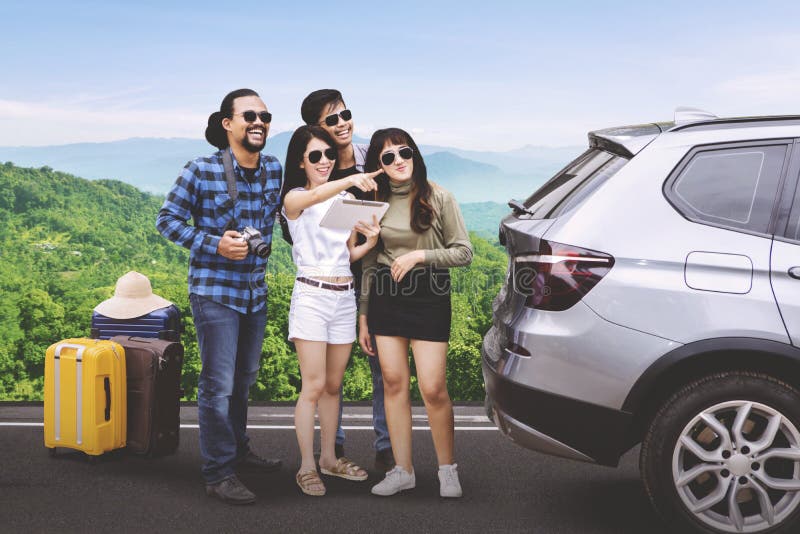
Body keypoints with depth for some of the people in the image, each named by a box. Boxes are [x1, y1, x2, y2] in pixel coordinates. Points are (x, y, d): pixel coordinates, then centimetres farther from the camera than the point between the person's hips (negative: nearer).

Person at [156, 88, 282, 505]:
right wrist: (214, 244, -18)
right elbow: (167, 219, -8)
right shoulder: (201, 171, -12)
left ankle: (237, 449, 37)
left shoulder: (275, 170, 3)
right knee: (218, 383, -5)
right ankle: (218, 473, 5)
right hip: (214, 290, -6)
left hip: (255, 289, 6)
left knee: (245, 376, 19)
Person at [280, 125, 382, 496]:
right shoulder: (294, 199, -4)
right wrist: (349, 181, -47)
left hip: (344, 297, 5)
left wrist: (371, 241, -7)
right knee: (314, 386, -7)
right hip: (312, 295, -5)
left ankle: (329, 458, 25)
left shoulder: (346, 199, 13)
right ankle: (307, 467, 3)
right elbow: (314, 197, -29)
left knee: (333, 385, 13)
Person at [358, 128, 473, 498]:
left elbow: (463, 252, -2)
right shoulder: (376, 203, 8)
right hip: (385, 298, 4)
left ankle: (448, 470, 11)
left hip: (429, 297, -4)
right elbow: (369, 263, 13)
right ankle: (402, 471, 14)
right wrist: (363, 315, 12)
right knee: (394, 383, 4)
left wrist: (420, 255, -15)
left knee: (433, 389, -6)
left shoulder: (438, 199, -3)